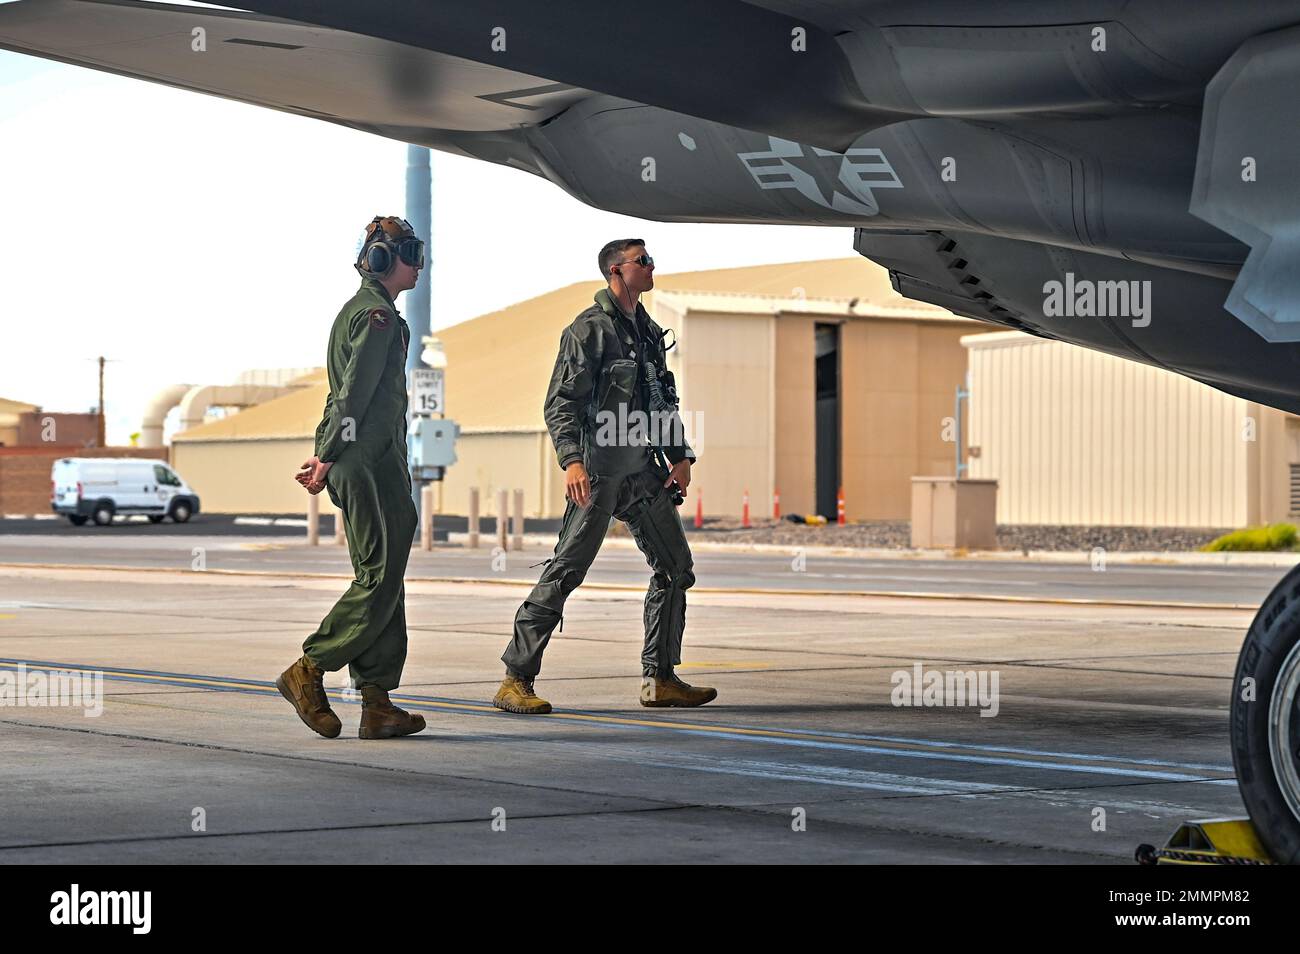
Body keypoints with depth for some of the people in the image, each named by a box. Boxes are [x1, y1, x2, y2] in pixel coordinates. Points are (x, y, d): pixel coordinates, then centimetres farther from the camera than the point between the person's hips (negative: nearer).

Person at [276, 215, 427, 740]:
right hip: (371, 464, -10)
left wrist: (326, 453, 16)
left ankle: (376, 704, 5)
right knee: (381, 579, -9)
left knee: (381, 581, 7)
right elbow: (354, 392, -15)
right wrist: (329, 457, -14)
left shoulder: (356, 311, 23)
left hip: (356, 465, 10)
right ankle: (308, 670, -6)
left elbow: (342, 391, 20)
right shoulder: (377, 313, -10)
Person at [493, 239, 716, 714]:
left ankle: (659, 678, 15)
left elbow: (665, 401, 25)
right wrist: (571, 460, -24)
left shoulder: (648, 331, 17)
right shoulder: (589, 329, -7)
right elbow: (559, 403, -13)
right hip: (599, 470, -8)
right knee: (565, 571, -10)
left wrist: (679, 455, 14)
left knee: (675, 568, 8)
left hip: (643, 470, 8)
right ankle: (516, 680, -7)